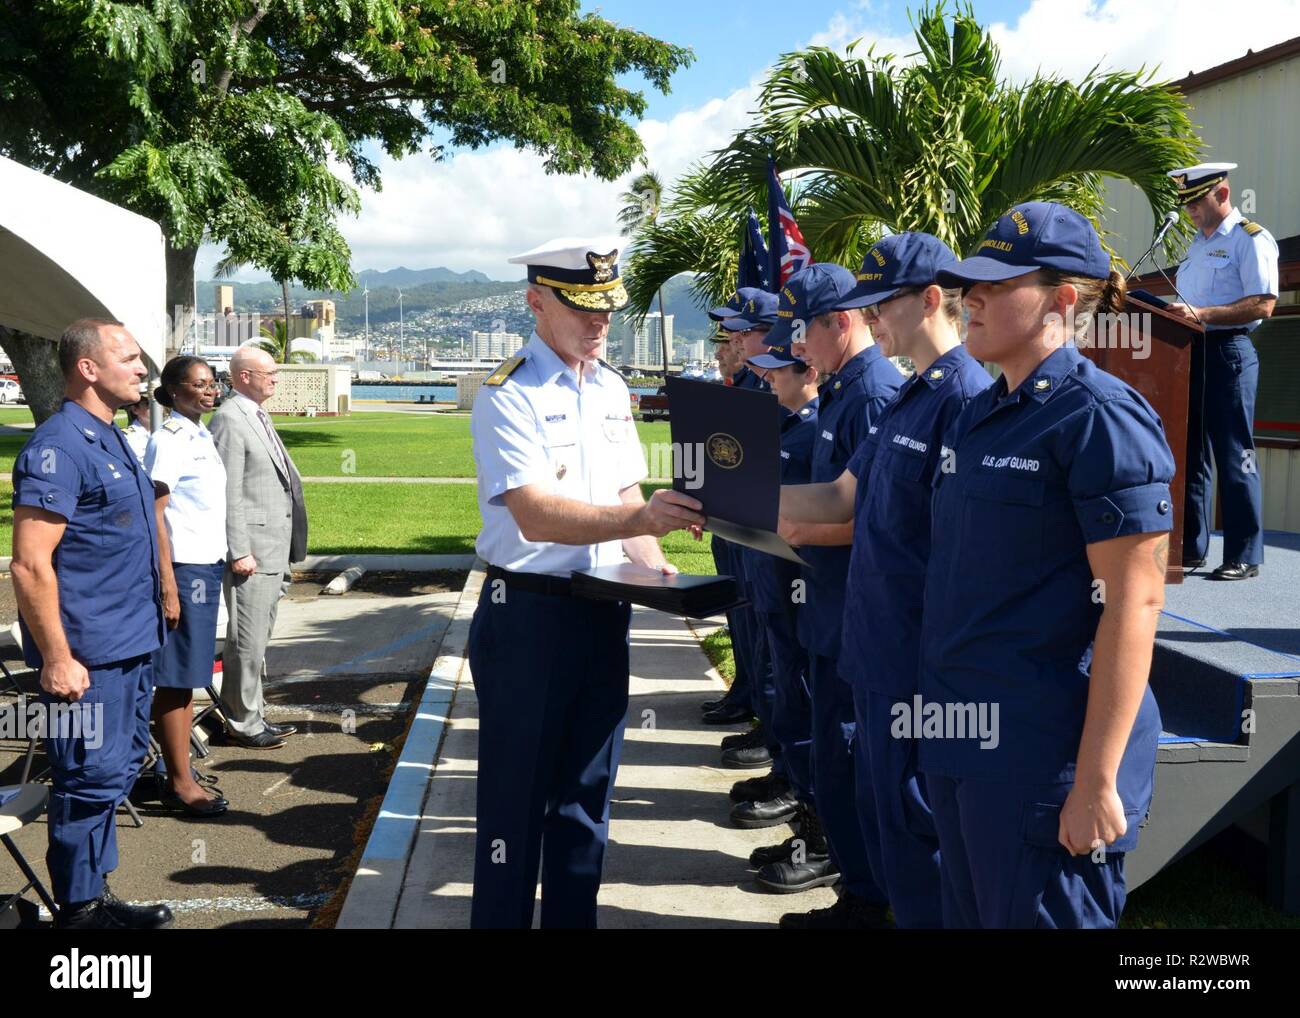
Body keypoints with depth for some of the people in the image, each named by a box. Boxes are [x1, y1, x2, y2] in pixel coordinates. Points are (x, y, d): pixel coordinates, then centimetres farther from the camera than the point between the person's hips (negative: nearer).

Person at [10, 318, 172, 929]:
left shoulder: (110, 438, 13)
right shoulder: (59, 445, -17)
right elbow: (31, 564, -21)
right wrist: (57, 658, -22)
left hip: (130, 647, 10)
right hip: (88, 654, -10)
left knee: (118, 768, 16)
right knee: (91, 780, 0)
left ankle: (94, 896, 29)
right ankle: (80, 911, 14)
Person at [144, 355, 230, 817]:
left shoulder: (202, 435, 13)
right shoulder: (170, 439, -13)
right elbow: (154, 515, -17)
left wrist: (230, 557, 14)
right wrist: (167, 586, -20)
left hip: (208, 566, 9)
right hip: (184, 568, -9)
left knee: (189, 676, 13)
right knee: (175, 678, -2)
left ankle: (179, 769, 21)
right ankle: (180, 783, 4)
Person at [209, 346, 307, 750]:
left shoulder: (257, 417, 17)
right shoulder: (229, 420, -14)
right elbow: (228, 494, -18)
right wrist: (239, 552, -20)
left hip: (273, 549, 10)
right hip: (251, 550, -10)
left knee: (258, 639, 17)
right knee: (247, 641, -2)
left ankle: (251, 714, 26)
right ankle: (244, 724, 8)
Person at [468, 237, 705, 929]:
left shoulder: (611, 389, 11)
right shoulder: (509, 395, -12)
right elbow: (535, 514, -23)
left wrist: (656, 567, 0)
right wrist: (642, 517, -33)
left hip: (605, 612, 7)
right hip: (530, 615, -7)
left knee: (587, 794, 16)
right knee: (518, 798, 3)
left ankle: (573, 917, 29)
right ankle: (500, 918, 17)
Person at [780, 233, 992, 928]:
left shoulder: (967, 397, -18)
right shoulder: (907, 398, 12)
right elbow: (844, 498, 17)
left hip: (923, 662, -9)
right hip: (879, 653, 9)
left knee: (914, 825, 3)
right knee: (879, 811, 19)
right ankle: (903, 912, 34)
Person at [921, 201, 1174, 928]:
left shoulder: (1099, 417, -14)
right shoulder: (981, 414, 10)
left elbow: (1133, 606, -18)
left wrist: (1097, 781, -20)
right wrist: (942, 709, 16)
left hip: (1043, 751, -8)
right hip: (964, 734, 8)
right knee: (970, 914, 19)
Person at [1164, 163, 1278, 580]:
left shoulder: (1251, 240, -6)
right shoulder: (1197, 244, 19)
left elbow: (1263, 304, -16)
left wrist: (1201, 314, -24)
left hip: (1227, 353, -8)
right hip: (1189, 353, 8)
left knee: (1234, 456, -7)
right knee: (1189, 452, 9)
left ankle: (1244, 556, -2)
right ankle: (1190, 548, 16)